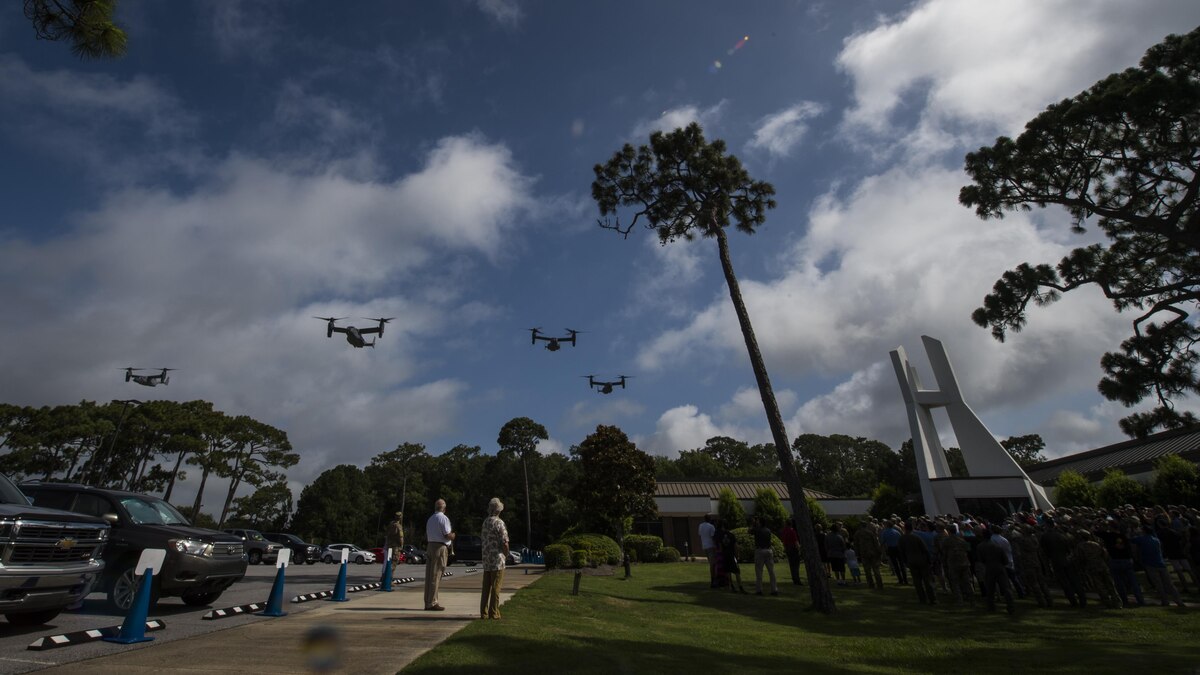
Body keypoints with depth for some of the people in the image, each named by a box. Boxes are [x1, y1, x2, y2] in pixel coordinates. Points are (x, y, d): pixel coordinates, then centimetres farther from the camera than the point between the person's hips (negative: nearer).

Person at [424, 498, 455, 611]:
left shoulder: (430, 519, 16)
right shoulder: (443, 518, -11)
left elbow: (426, 536, 20)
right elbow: (448, 535, -15)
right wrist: (453, 535, 4)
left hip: (430, 546, 8)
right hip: (440, 548, -8)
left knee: (429, 575, 10)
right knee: (436, 576, -4)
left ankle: (427, 602, 16)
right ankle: (432, 603, -2)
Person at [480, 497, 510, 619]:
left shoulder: (485, 522, 9)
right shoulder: (499, 523, -14)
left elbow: (483, 539, 15)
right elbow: (505, 542, -15)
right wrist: (506, 555, -2)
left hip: (486, 559, 7)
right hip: (497, 559, -7)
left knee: (486, 587, 11)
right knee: (495, 587, 0)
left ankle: (484, 613, 14)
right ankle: (494, 613, 3)